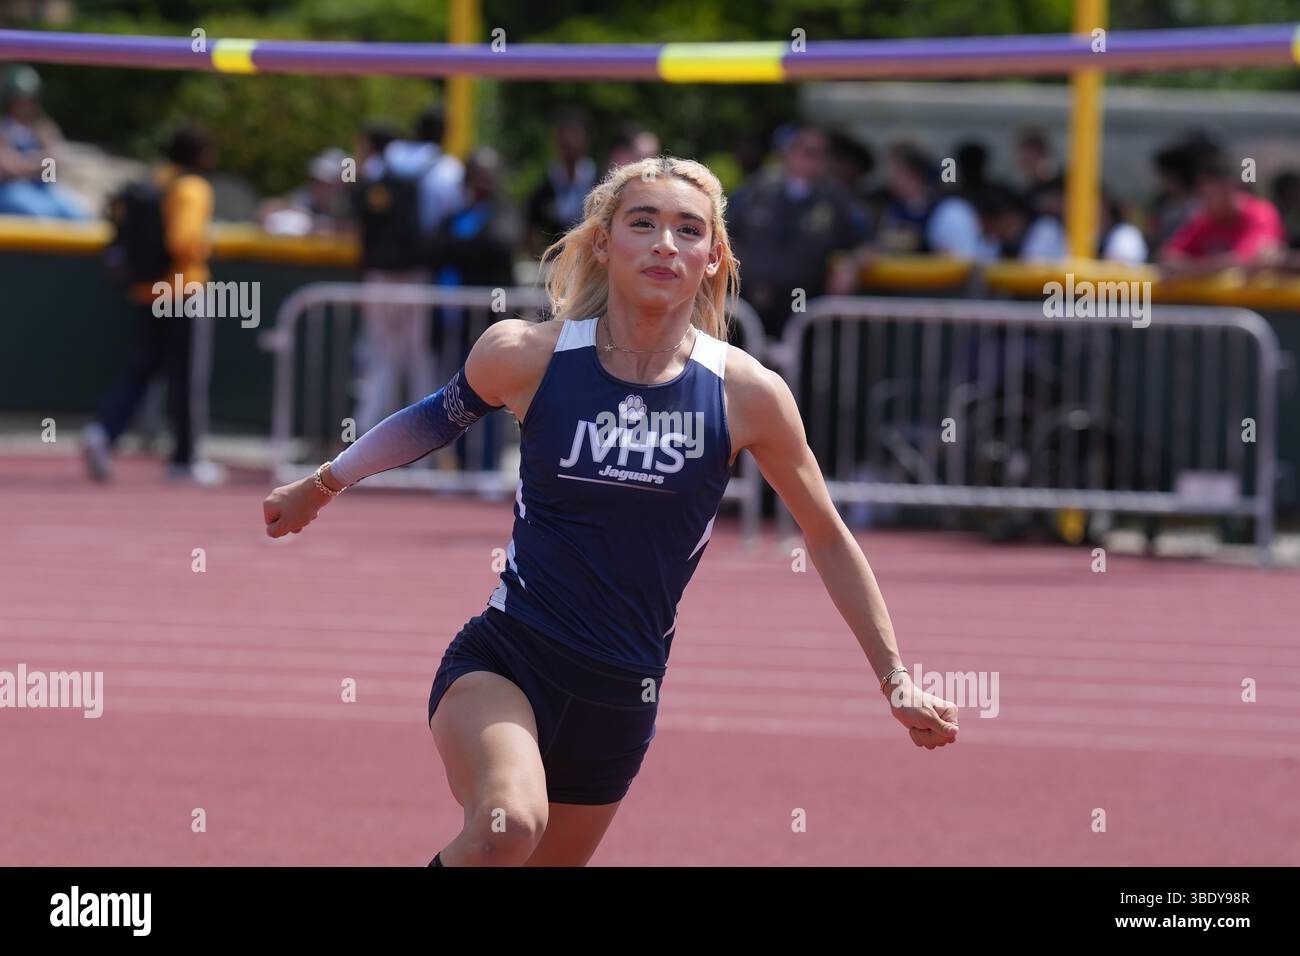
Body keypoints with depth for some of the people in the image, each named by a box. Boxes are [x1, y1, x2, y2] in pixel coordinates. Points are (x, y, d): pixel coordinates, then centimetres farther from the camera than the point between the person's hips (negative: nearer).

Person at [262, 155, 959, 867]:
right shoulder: (527, 354, -8)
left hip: (620, 700, 3)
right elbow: (441, 416, 15)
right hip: (501, 663, -3)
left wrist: (894, 678, 9)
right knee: (509, 824, -33)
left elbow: (827, 539, 7)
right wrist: (320, 486, 26)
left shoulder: (747, 394, -6)